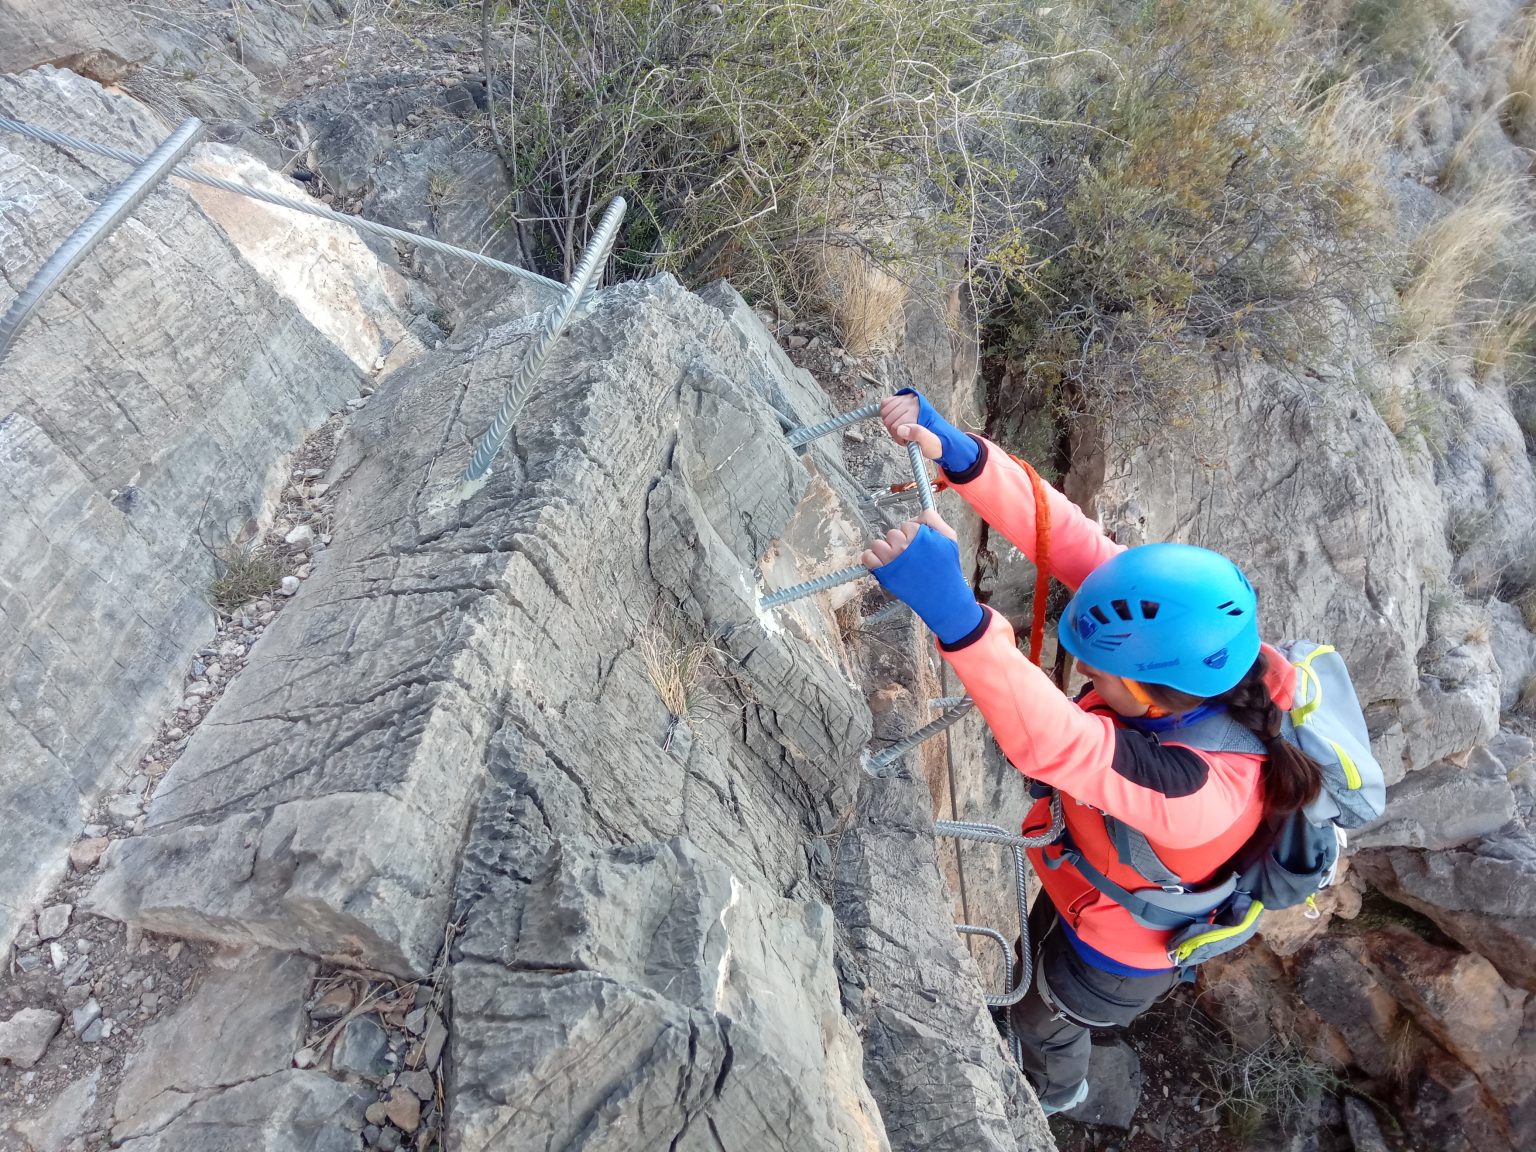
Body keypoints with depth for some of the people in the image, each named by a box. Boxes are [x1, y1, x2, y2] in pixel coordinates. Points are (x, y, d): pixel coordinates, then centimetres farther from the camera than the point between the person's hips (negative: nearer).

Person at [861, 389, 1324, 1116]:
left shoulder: (1202, 787, -48)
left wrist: (954, 614, -79)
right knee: (1039, 953, 37)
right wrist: (958, 454, -49)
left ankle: (1055, 1091, 67)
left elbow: (1051, 743, -65)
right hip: (1092, 880, 6)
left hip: (1123, 949, -6)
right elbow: (1067, 538, -37)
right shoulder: (1196, 656, -30)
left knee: (1040, 1019, 29)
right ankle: (1054, 1076, 73)